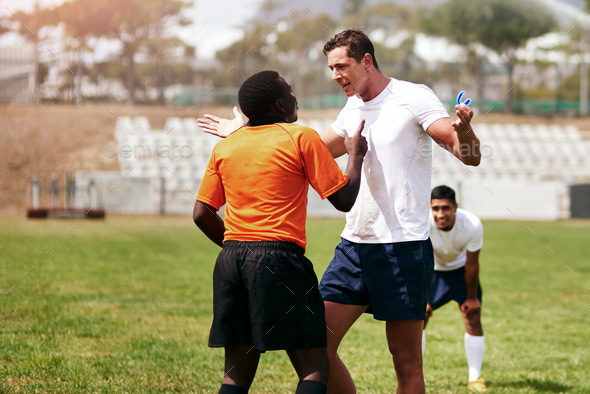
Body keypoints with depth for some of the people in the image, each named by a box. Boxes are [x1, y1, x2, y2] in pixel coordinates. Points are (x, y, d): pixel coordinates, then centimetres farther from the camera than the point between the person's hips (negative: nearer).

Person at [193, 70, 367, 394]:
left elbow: (202, 214, 13)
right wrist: (356, 155, 17)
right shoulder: (301, 137, 0)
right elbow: (345, 199, 1)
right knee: (314, 368, -3)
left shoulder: (224, 147, 14)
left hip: (231, 259, 6)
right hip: (279, 257, -6)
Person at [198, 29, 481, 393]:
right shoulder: (352, 109, 15)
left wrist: (464, 129, -36)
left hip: (404, 246, -7)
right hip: (355, 244, 7)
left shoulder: (413, 97, -6)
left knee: (407, 363, -4)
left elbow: (470, 157, -13)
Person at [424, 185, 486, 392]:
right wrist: (424, 300, -20)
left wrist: (472, 297, -9)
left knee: (473, 317, -6)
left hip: (460, 268, 1)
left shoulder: (472, 225, -33)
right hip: (432, 269, 0)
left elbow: (471, 264, -18)